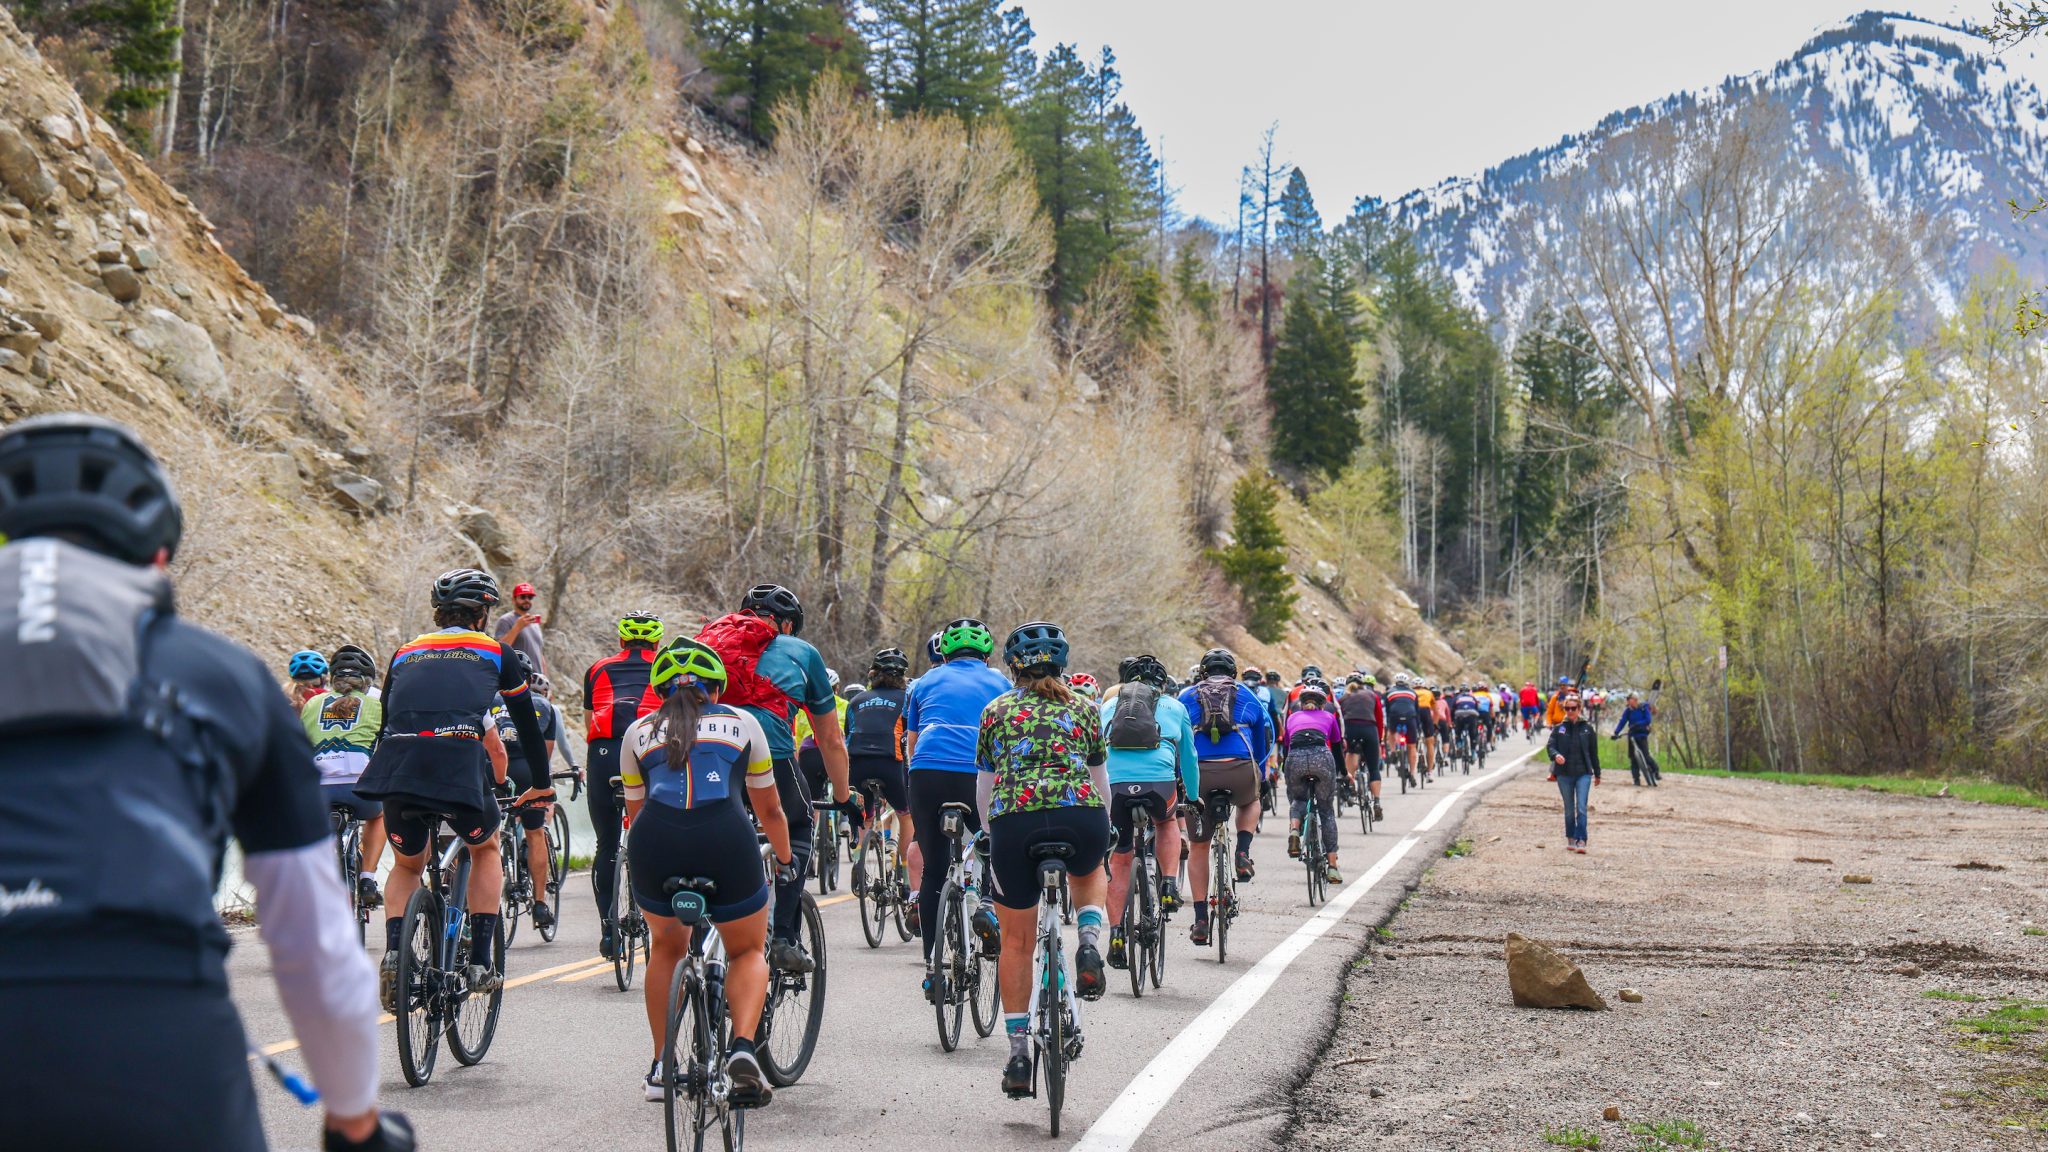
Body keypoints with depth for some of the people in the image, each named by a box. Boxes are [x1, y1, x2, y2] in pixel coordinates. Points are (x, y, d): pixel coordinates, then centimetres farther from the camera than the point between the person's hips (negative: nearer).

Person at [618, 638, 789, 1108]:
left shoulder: (638, 732, 26)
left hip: (653, 841, 1)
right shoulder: (741, 722, 24)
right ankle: (743, 1047, -2)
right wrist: (784, 859, 51)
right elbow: (769, 810, 32)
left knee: (666, 947, 29)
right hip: (726, 839, -1)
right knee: (748, 951, 22)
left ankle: (662, 1068, 27)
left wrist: (640, 874, 51)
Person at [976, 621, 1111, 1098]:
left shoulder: (996, 710, 21)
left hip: (1014, 819, 0)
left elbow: (983, 788, 24)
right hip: (1082, 815, 0)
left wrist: (992, 834, 40)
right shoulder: (1084, 708, 22)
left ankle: (1018, 1053, 15)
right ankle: (1089, 943, 7)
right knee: (1088, 873, 36)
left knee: (1016, 941, 16)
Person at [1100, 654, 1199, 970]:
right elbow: (1189, 757, 33)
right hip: (1158, 780, -1)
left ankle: (1116, 935, 10)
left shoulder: (1108, 705, 28)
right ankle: (1168, 886, 16)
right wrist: (1193, 797, 47)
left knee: (1119, 859, 16)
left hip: (1112, 782, 1)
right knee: (1166, 823, 34)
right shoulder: (1174, 707, 25)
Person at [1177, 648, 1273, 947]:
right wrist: (1259, 775, 35)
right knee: (1250, 802, 37)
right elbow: (1265, 736, 24)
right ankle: (1243, 853, 11)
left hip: (1199, 773, 0)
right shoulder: (1246, 695, 19)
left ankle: (1201, 920, 8)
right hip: (1241, 770, 0)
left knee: (1198, 846, 13)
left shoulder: (1186, 696, 18)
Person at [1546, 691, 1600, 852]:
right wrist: (1555, 755, -27)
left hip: (1583, 773, -1)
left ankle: (1581, 840, -13)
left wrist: (1597, 773, 15)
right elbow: (1550, 746, -4)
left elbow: (1594, 752, 10)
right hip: (1564, 774, 1)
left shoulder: (1587, 729, 3)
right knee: (1569, 809, 11)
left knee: (1581, 808, -11)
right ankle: (1571, 839, 23)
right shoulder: (1558, 728, 4)